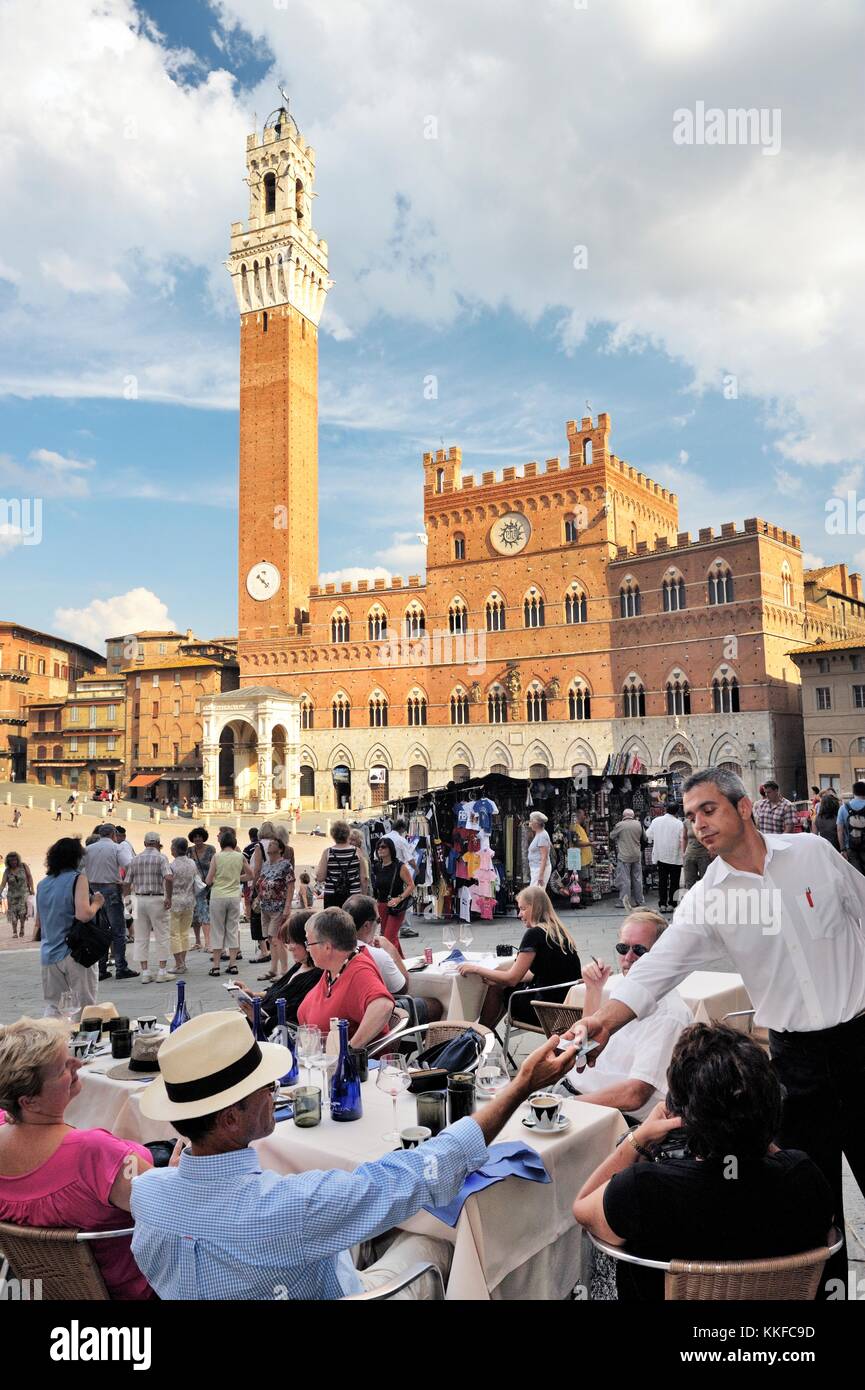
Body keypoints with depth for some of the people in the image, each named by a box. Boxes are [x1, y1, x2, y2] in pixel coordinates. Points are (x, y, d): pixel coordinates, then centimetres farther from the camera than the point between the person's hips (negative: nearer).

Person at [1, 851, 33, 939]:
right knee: (12, 912, -4)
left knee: (22, 910, -15)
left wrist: (32, 888, -2)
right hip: (12, 894, 1)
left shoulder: (24, 866, -3)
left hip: (23, 892, -1)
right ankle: (14, 932, 5)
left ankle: (22, 929, 0)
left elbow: (29, 876, 2)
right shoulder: (7, 871, -2)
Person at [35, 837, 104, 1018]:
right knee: (84, 1006, 2)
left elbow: (38, 923, 19)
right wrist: (96, 903, -3)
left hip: (49, 954, 6)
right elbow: (83, 915, -21)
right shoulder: (78, 878, -9)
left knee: (51, 1005, 11)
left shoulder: (42, 884, 11)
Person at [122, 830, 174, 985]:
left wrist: (125, 898, 23)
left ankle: (145, 972, 10)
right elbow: (168, 878, -19)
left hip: (139, 899, 4)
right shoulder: (161, 857, -4)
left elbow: (126, 883, 9)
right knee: (162, 936, 4)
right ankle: (162, 972, 4)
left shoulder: (136, 859, 9)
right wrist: (168, 897, -11)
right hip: (156, 899, -4)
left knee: (141, 937, 10)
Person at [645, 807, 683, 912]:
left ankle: (662, 904, 8)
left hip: (660, 856, 3)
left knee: (662, 881, 9)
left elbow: (648, 836, 7)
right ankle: (671, 904, 6)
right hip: (675, 857, -3)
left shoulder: (656, 821, -1)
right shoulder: (678, 823, -12)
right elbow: (682, 841, -14)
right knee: (674, 882, 6)